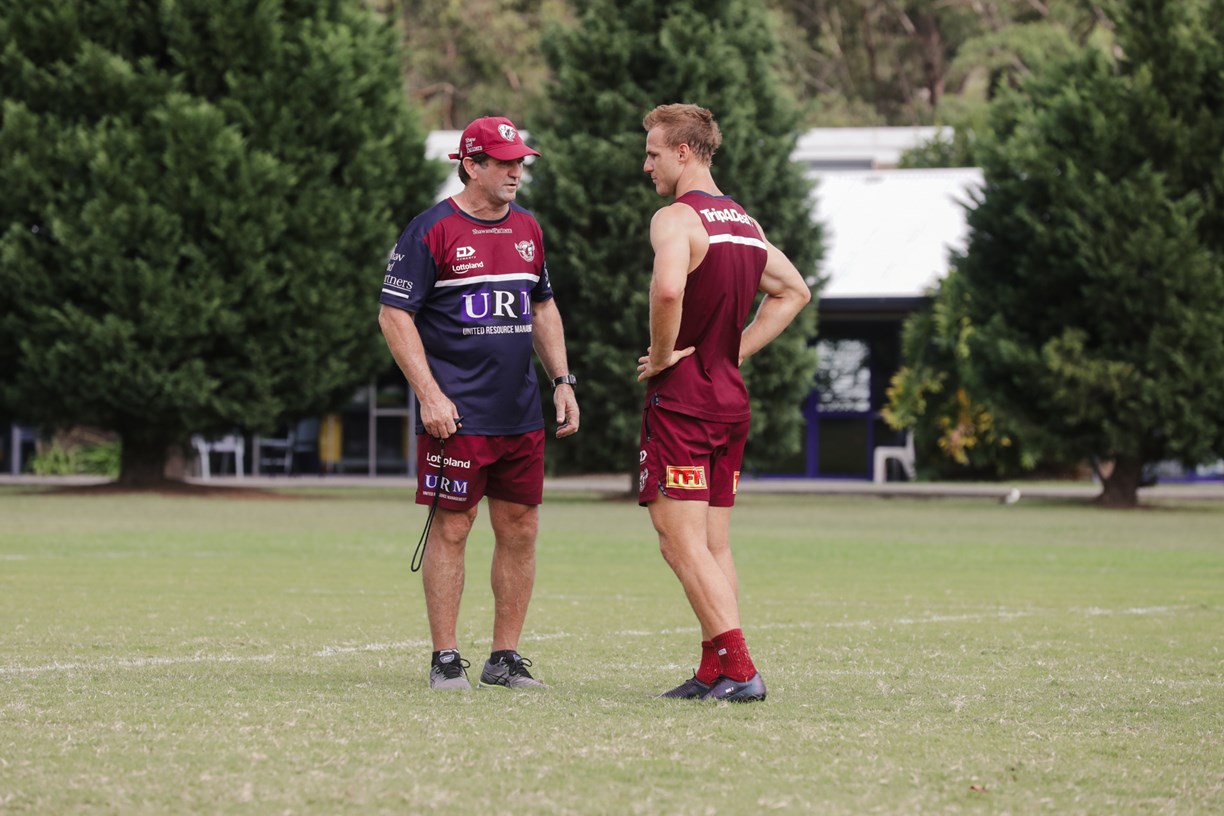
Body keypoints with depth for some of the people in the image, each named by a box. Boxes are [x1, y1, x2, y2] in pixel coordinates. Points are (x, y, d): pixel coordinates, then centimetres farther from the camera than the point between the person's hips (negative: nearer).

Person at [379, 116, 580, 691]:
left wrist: (562, 380, 15)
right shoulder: (432, 230, -7)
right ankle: (445, 659, 3)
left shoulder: (526, 229, 14)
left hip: (522, 417, 6)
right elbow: (394, 314, -8)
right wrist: (429, 395, -14)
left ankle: (506, 658, 14)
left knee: (520, 530, 6)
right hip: (456, 416, -6)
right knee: (452, 528, -3)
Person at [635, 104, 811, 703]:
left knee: (681, 541, -7)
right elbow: (794, 291, 25)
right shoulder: (744, 222, 14)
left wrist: (662, 354, -17)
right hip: (731, 398, 8)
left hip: (680, 399, -8)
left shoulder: (676, 218, -13)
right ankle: (714, 672, 11)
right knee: (714, 544, 12)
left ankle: (739, 669, -15)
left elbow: (668, 289, -33)